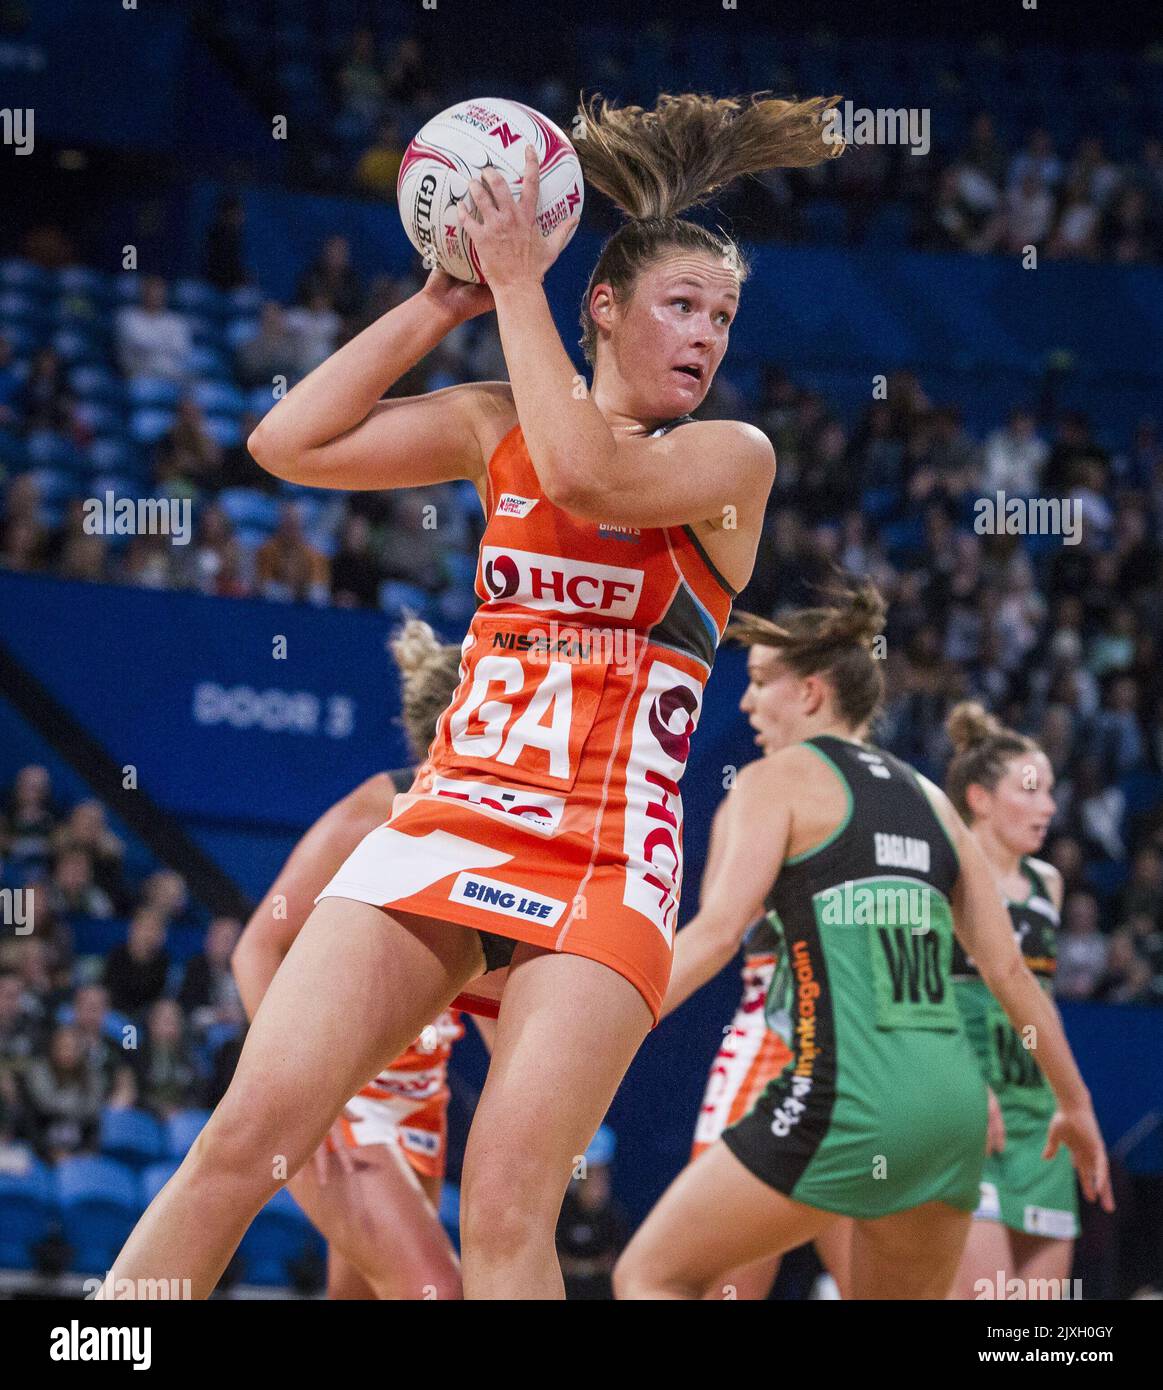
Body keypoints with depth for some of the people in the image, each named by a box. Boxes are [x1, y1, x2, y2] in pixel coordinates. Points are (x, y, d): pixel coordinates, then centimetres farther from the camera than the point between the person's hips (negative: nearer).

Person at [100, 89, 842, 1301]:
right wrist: (442, 302, 5)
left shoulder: (732, 458, 2)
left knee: (502, 1214, -17)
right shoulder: (499, 425, 14)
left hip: (602, 864, -3)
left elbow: (589, 475, -17)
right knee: (246, 1136, -10)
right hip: (443, 825, 3)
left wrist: (518, 284, -10)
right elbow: (289, 443, 8)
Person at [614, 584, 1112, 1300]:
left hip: (847, 1095, -6)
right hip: (953, 1099, 7)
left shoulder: (779, 777, 4)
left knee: (650, 1277, 5)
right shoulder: (928, 798, 21)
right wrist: (1076, 1103, 26)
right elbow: (1008, 969, 19)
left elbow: (718, 931, -10)